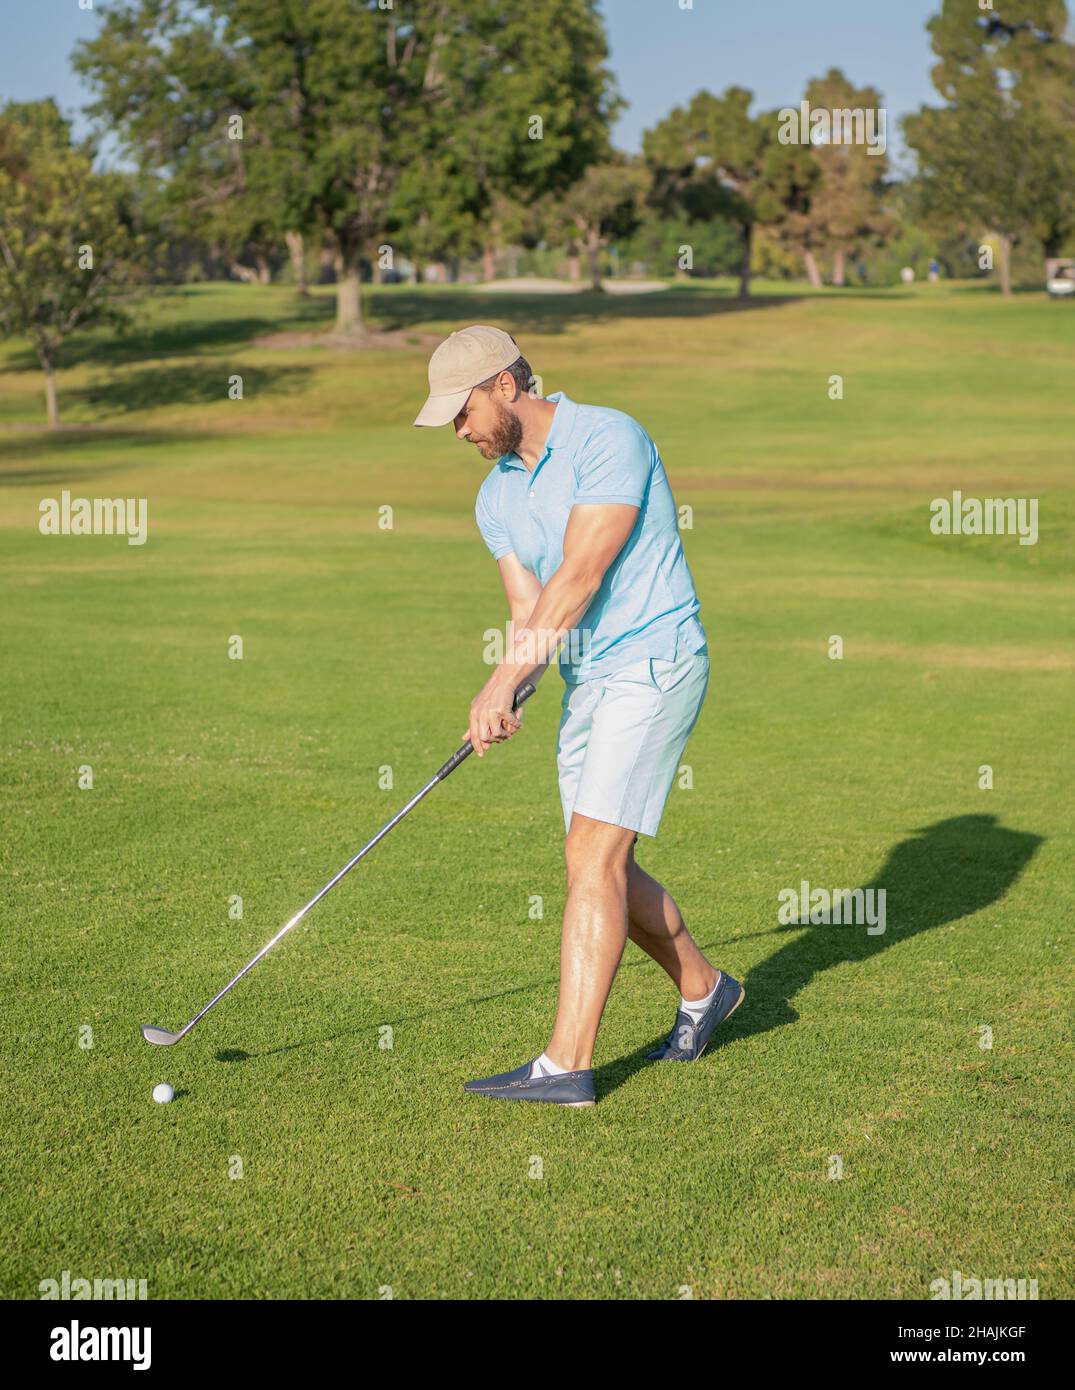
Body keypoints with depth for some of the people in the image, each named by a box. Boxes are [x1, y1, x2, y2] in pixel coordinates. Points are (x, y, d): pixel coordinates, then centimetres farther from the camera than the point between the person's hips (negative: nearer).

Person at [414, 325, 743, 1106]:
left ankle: (567, 1064, -16)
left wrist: (508, 678, -21)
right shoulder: (497, 496, 10)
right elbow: (531, 616, 6)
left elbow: (581, 577, -20)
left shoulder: (609, 440, -14)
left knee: (593, 859, -15)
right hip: (587, 684, 9)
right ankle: (703, 990, 36)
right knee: (604, 870, 12)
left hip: (654, 664, -8)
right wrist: (500, 691, -15)